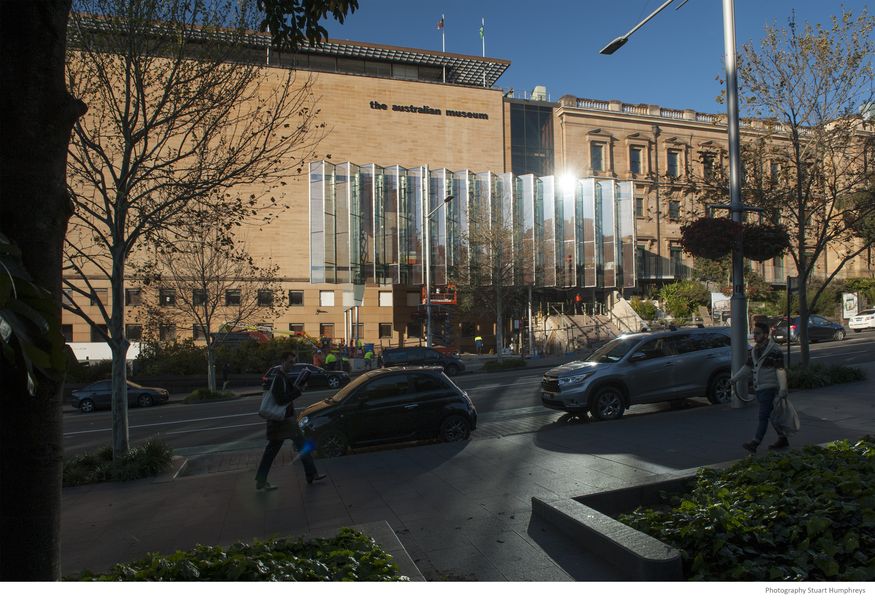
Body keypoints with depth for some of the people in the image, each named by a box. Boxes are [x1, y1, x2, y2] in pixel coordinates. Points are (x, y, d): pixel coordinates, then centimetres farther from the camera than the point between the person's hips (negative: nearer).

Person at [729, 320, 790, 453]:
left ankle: (755, 443, -12)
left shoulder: (774, 350, -13)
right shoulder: (754, 350, 12)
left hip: (769, 388, -8)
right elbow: (748, 367, 18)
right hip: (759, 388, 8)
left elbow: (781, 371, -17)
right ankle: (783, 439, 28)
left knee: (763, 416, -10)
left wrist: (783, 389, -22)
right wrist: (735, 378, 10)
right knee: (771, 415, 16)